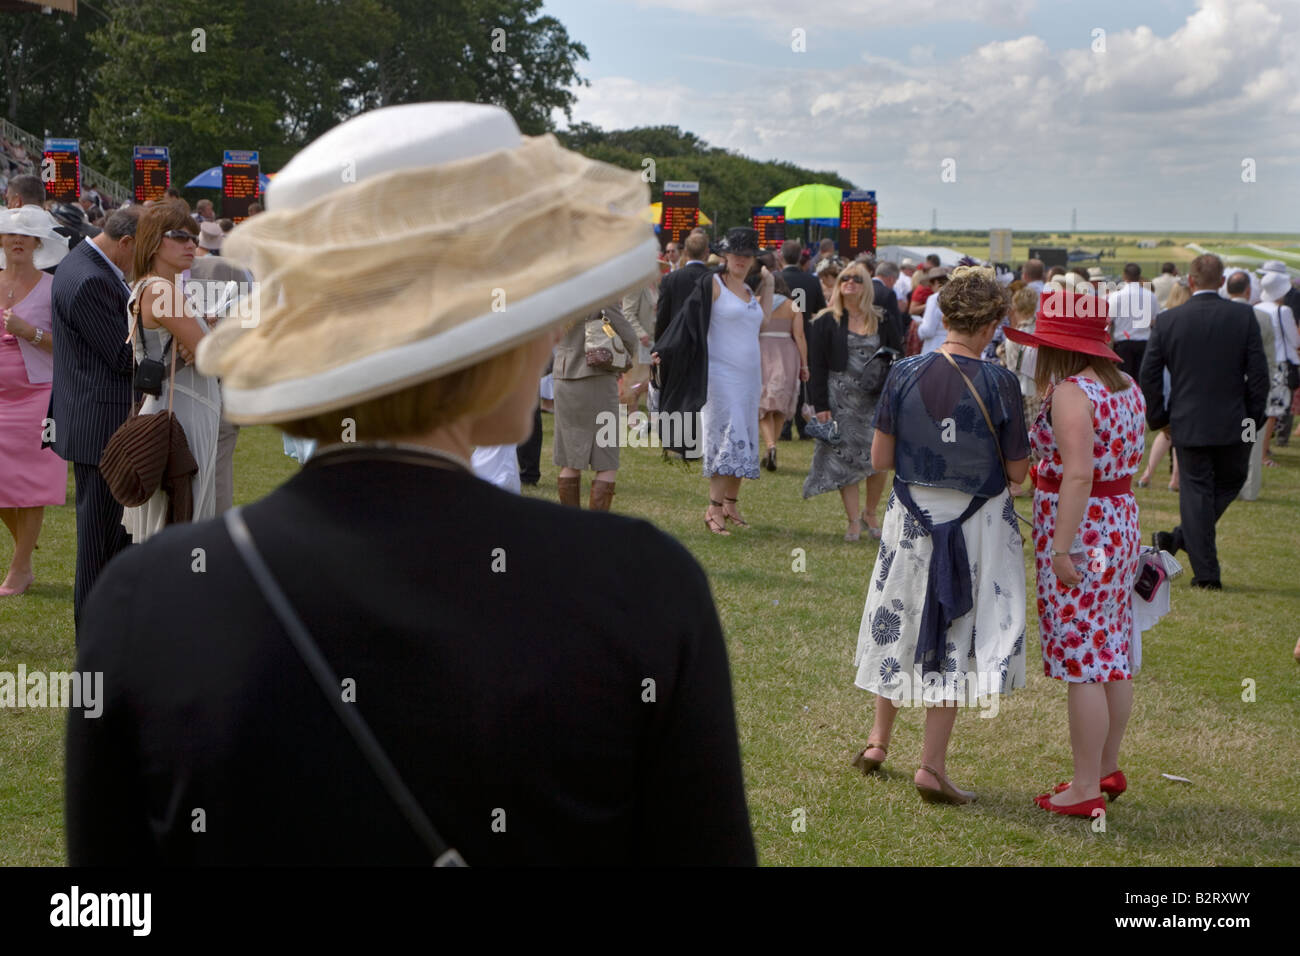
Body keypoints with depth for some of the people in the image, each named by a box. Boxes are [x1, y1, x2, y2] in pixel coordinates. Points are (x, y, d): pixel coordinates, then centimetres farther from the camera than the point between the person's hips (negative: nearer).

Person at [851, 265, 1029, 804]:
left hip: (911, 518, 3)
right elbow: (1017, 471, -9)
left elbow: (879, 460, -5)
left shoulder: (904, 374, -9)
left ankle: (878, 739, 31)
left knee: (903, 625, 20)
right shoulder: (999, 384, -16)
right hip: (978, 525, -3)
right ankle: (931, 764, 6)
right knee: (955, 638, 6)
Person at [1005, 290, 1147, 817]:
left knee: (1081, 663, -3)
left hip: (1078, 528, -9)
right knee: (1113, 656, 16)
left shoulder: (1071, 393, -18)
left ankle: (1086, 788, 2)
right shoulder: (1126, 386, 10)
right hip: (1121, 522, 9)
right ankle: (1108, 769, 28)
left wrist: (1060, 549, -23)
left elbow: (1078, 475, -24)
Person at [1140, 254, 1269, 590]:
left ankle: (1205, 572, 5)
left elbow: (1149, 374, -1)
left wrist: (1158, 417, 11)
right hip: (1234, 424, 0)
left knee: (1196, 492, 7)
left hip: (1188, 424, 1)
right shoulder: (1243, 316, -6)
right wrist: (1254, 417, 6)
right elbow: (1259, 372, -6)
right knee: (1229, 484, 20)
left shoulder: (1168, 320, -4)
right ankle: (1179, 539, 10)